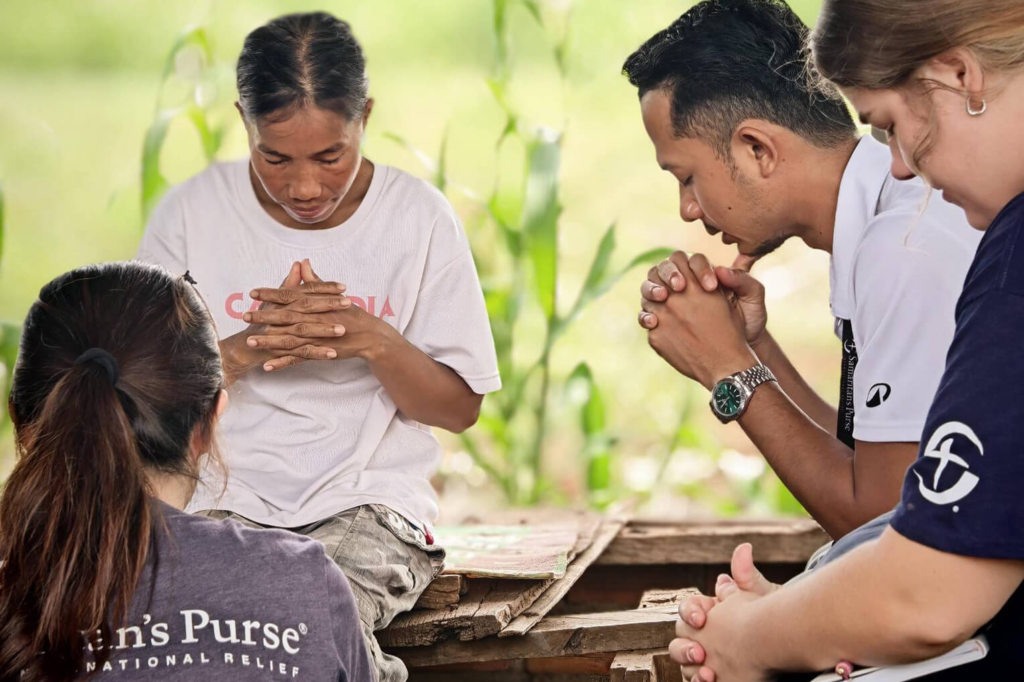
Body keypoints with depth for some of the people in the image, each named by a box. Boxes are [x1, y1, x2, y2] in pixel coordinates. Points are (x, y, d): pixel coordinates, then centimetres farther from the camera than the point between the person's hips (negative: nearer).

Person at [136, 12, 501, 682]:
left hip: (367, 506, -1)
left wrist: (376, 343, -15)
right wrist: (248, 347, -14)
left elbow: (461, 408, 4)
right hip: (220, 499, 2)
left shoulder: (419, 216, 2)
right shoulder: (191, 212, 3)